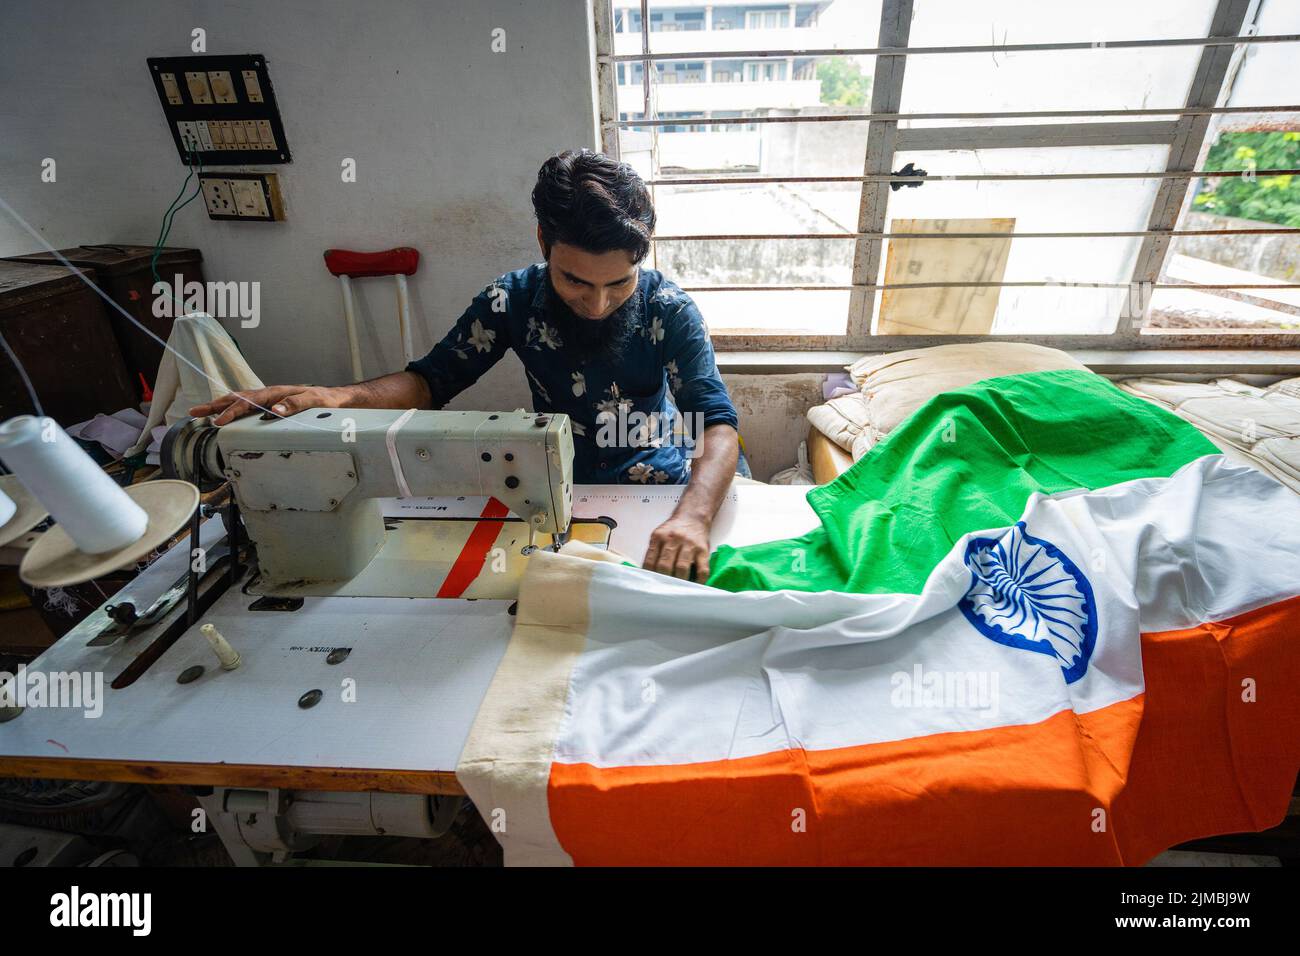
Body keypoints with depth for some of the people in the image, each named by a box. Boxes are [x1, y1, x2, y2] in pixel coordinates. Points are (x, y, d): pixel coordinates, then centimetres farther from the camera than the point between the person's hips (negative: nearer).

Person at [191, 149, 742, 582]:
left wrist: (692, 517, -44)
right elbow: (432, 379, -3)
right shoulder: (513, 301, -9)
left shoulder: (669, 310, -15)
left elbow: (718, 424, -23)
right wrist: (341, 397, -24)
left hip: (666, 489, 1)